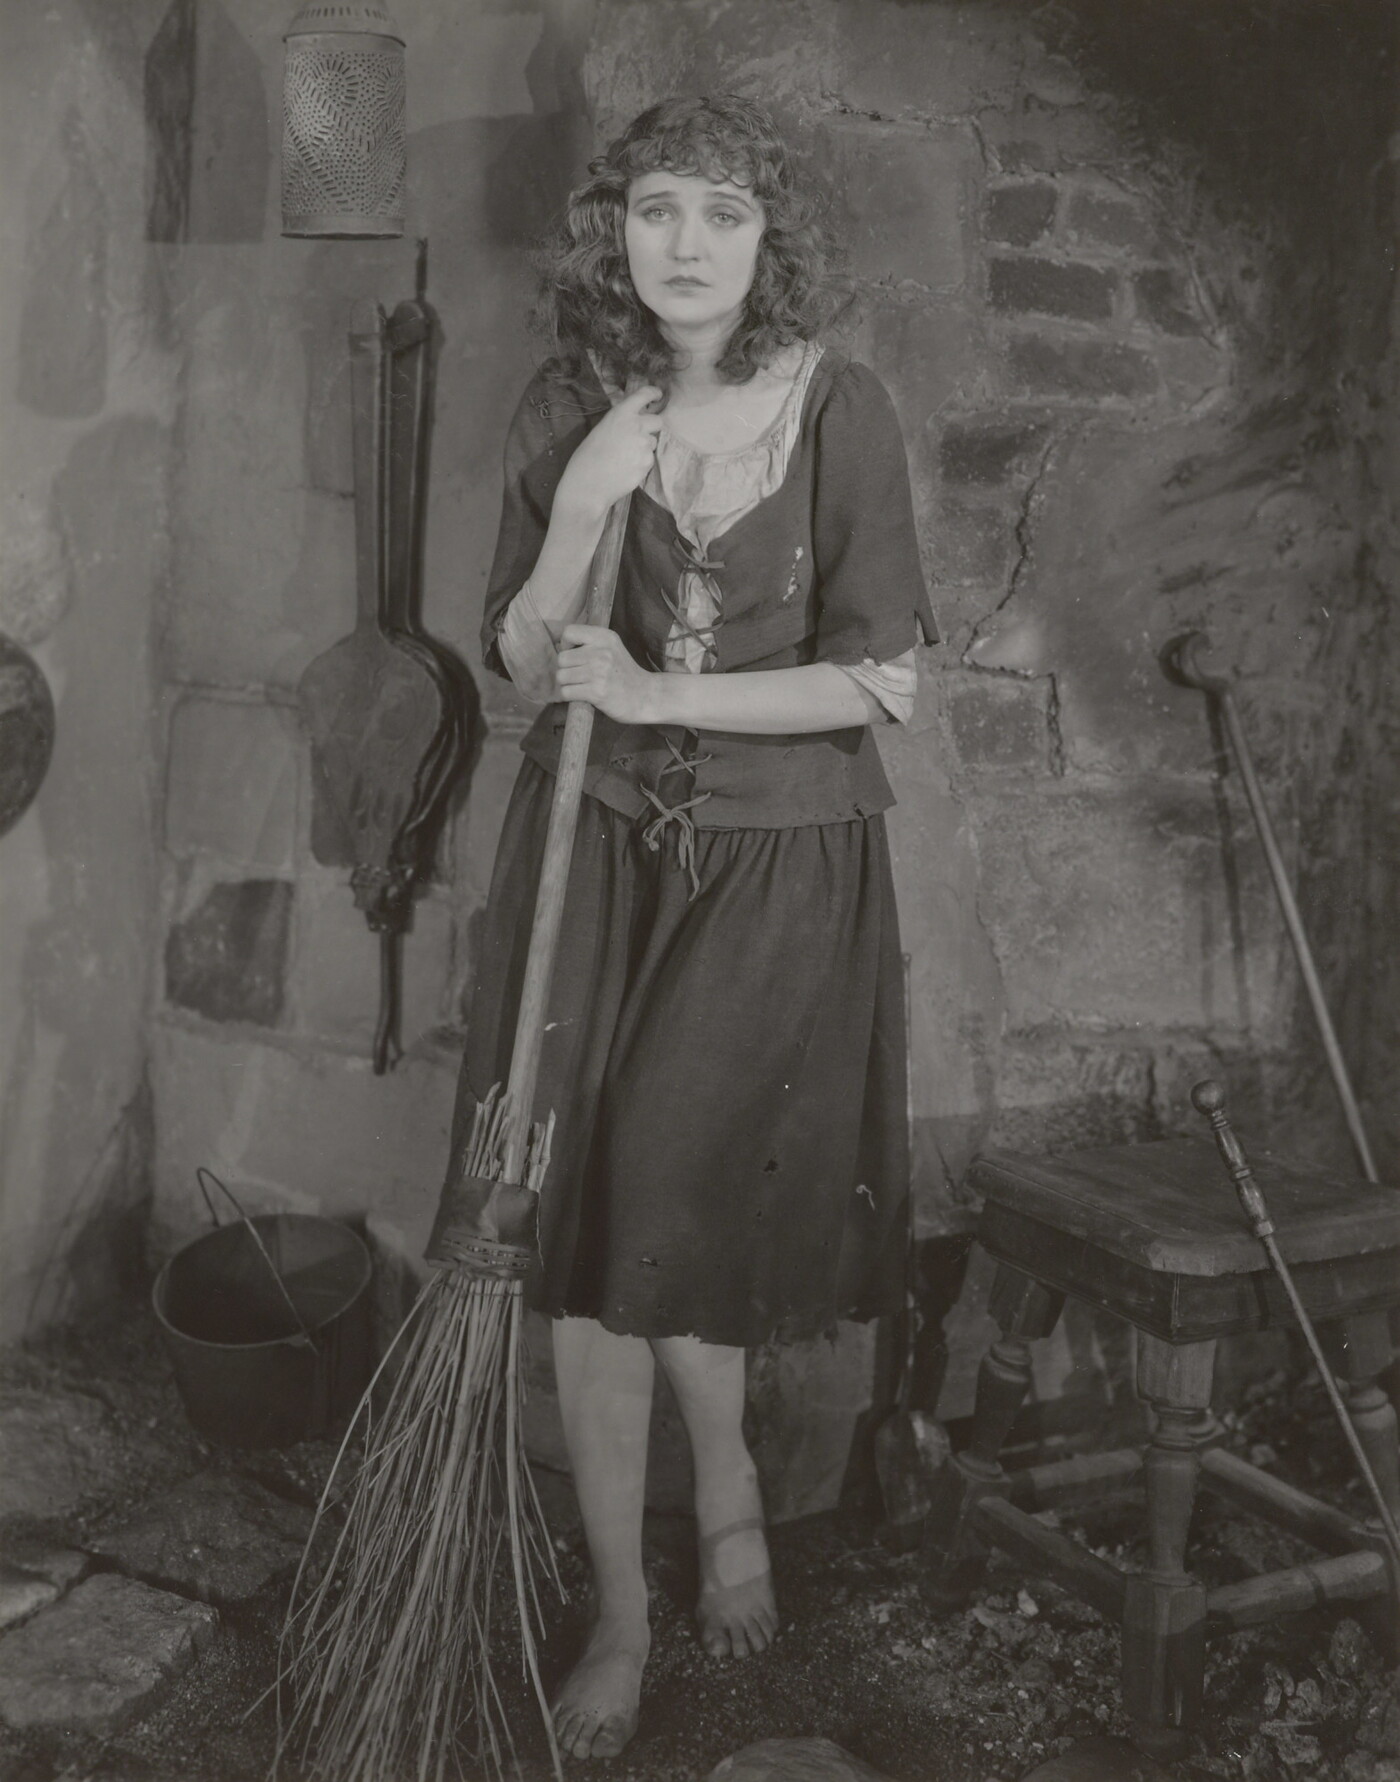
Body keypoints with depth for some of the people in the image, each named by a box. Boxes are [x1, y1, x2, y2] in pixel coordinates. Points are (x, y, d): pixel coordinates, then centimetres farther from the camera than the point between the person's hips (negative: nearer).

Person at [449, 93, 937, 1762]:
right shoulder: (568, 411, 0)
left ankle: (724, 1493, 34)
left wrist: (658, 696, -15)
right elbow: (523, 667, 1)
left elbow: (879, 677, -11)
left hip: (779, 871, -2)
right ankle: (619, 1607, 20)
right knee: (590, 1235, 3)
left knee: (678, 1223, 0)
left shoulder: (837, 411, -8)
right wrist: (579, 513, -15)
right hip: (596, 861, 3)